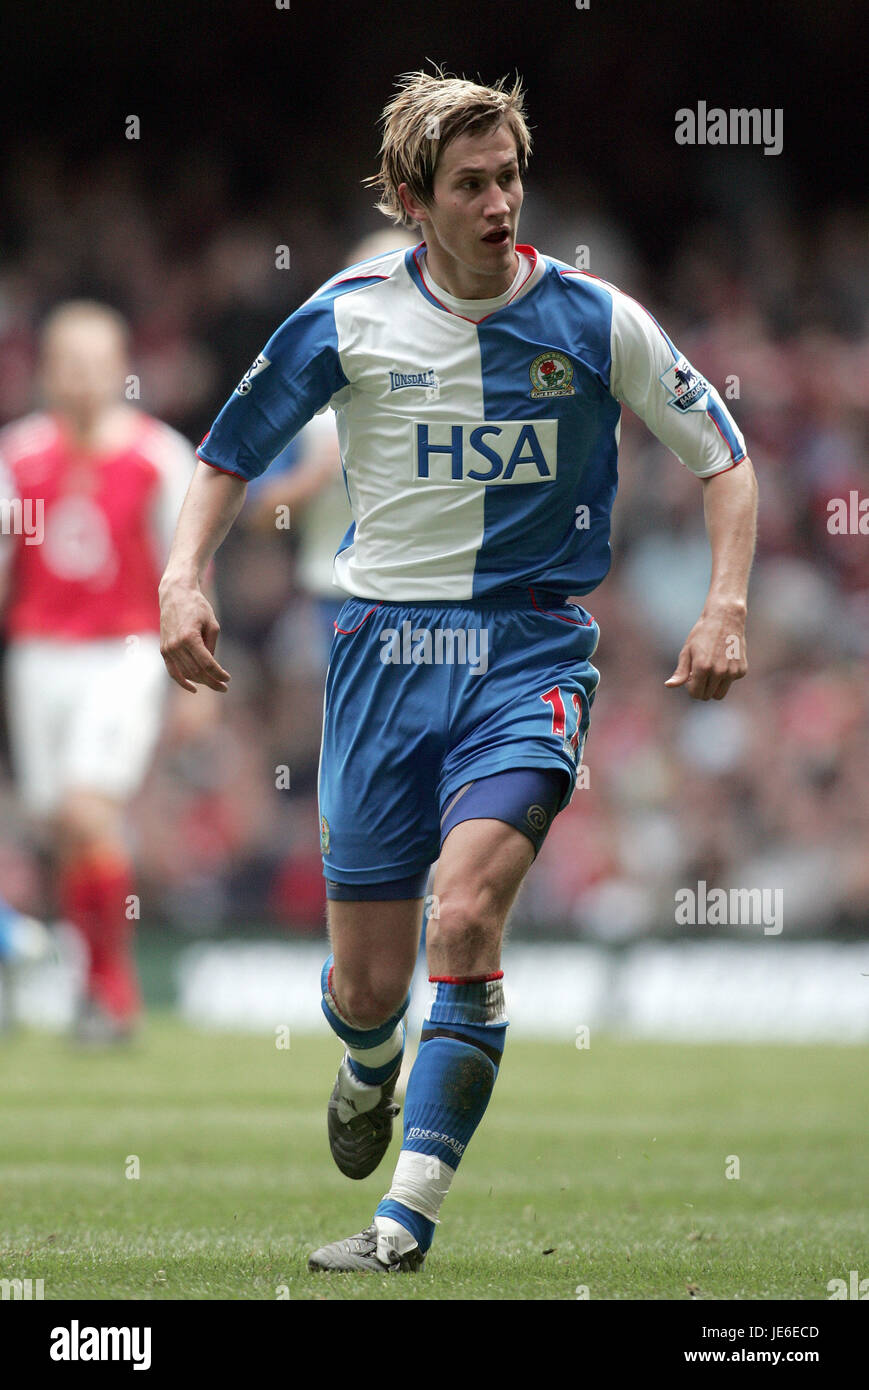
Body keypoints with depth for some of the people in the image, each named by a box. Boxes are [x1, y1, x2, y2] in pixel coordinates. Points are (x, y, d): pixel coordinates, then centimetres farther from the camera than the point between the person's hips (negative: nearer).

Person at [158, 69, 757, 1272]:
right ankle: (371, 1068, 43)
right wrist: (184, 577, -4)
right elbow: (232, 451, 11)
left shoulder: (593, 319, -3)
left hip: (532, 647, -1)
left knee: (465, 914, -25)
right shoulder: (352, 316, -1)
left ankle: (407, 1224, -20)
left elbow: (722, 456, 8)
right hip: (385, 642, 2)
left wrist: (726, 605, -5)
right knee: (366, 983, 3)